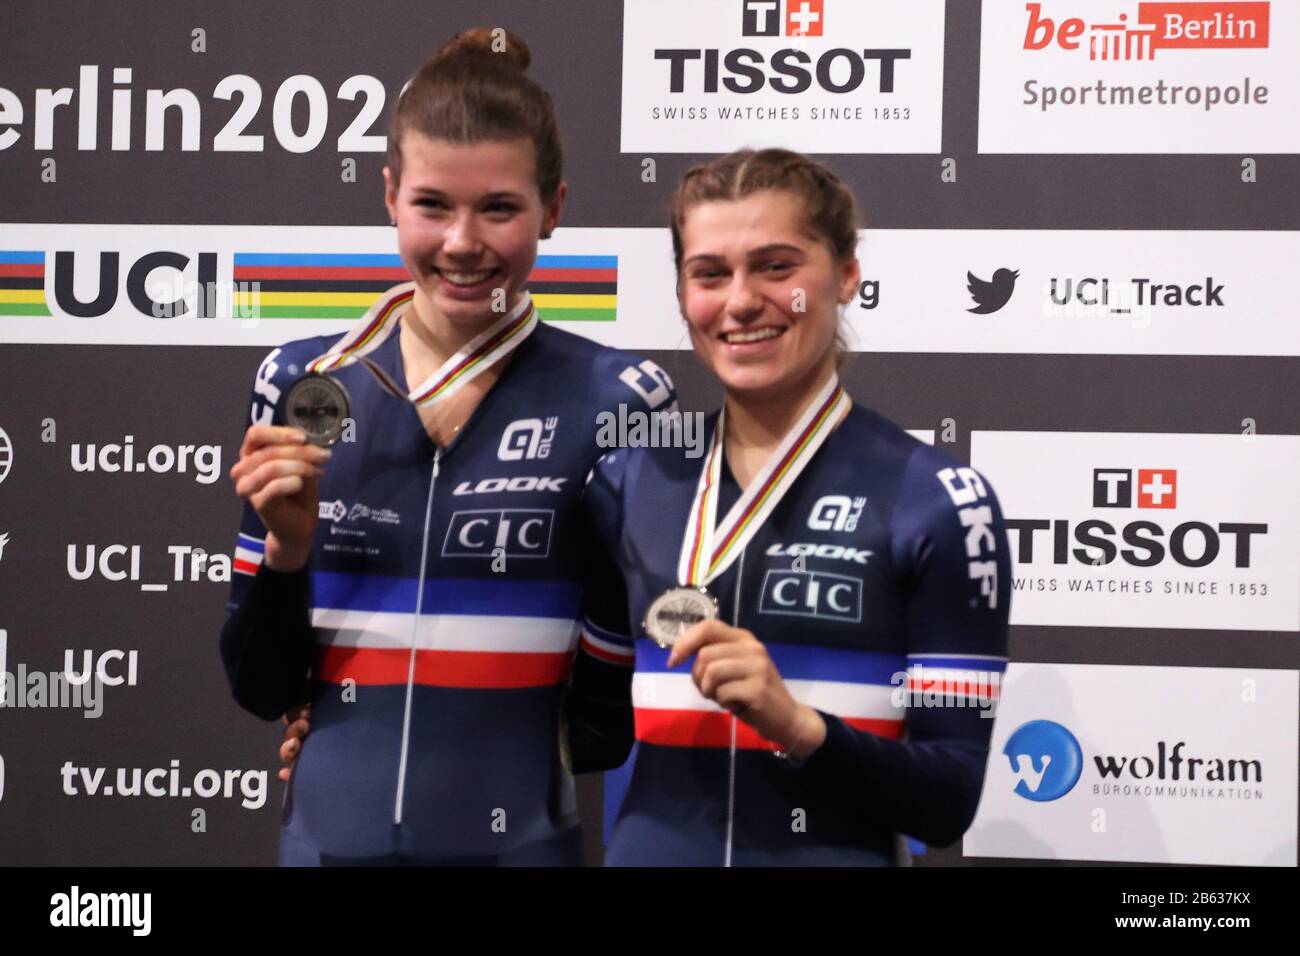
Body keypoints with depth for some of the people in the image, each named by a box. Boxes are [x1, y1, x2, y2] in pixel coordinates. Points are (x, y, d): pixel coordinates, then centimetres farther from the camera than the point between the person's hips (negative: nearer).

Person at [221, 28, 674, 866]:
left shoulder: (617, 400, -9)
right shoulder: (302, 384, -1)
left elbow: (617, 713, -5)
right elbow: (261, 688, 2)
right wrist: (288, 546, -13)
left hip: (518, 841, -3)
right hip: (326, 835, 3)